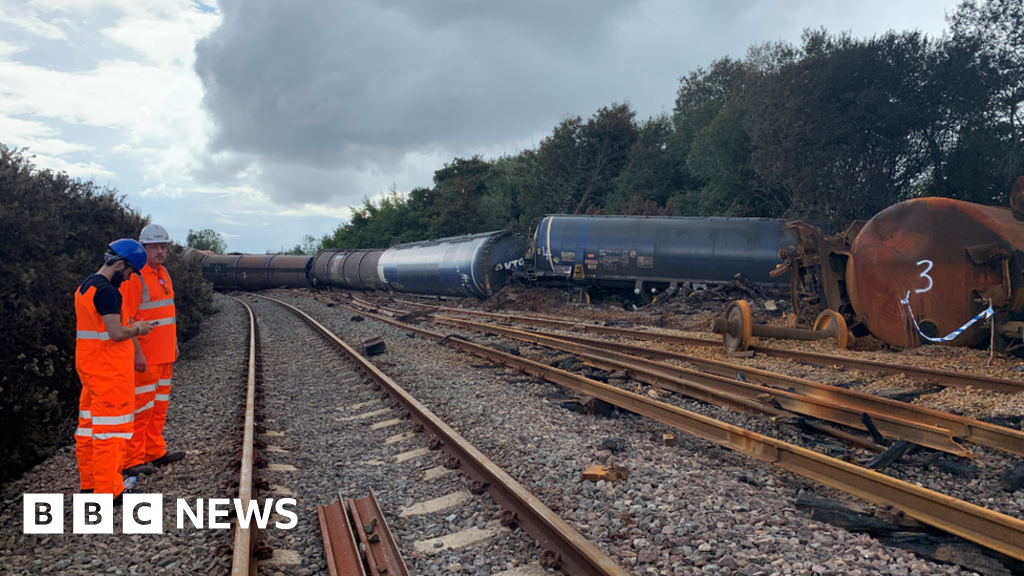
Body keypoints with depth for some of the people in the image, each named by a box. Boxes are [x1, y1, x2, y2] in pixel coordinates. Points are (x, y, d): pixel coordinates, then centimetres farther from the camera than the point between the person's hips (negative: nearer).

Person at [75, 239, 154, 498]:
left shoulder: (84, 288, 12)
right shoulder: (107, 291, -19)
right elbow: (116, 333, -23)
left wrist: (129, 325, 13)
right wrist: (138, 329, -6)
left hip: (89, 365, 10)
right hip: (109, 369, -10)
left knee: (89, 424, 15)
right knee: (111, 428, -3)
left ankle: (89, 482, 24)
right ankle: (108, 490, 2)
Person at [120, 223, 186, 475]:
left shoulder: (163, 273, 13)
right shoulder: (135, 276, -13)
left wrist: (174, 343, 18)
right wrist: (137, 353, -21)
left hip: (165, 355, 9)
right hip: (144, 358, -9)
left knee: (159, 406, 15)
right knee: (140, 408, -3)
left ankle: (155, 451, 26)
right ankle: (132, 460, 5)